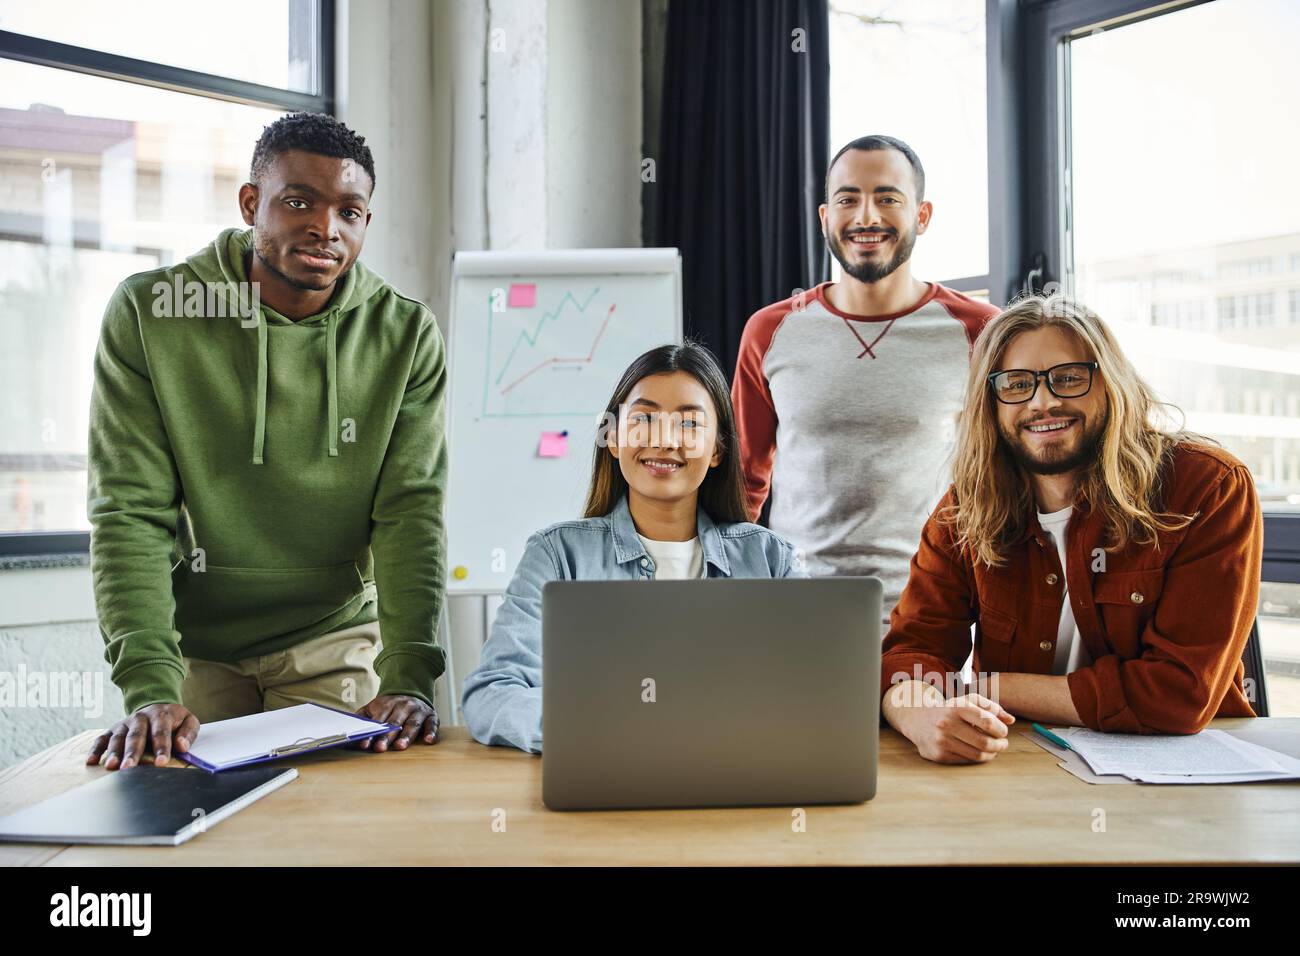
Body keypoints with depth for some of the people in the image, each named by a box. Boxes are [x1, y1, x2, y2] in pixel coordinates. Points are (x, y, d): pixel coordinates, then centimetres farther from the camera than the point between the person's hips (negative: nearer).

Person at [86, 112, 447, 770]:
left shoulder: (407, 336, -6)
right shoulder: (147, 315, -8)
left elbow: (411, 513, -12)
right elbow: (131, 511, -13)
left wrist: (408, 678, -24)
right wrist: (151, 686, -25)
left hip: (337, 638, 1)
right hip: (191, 642, 0)